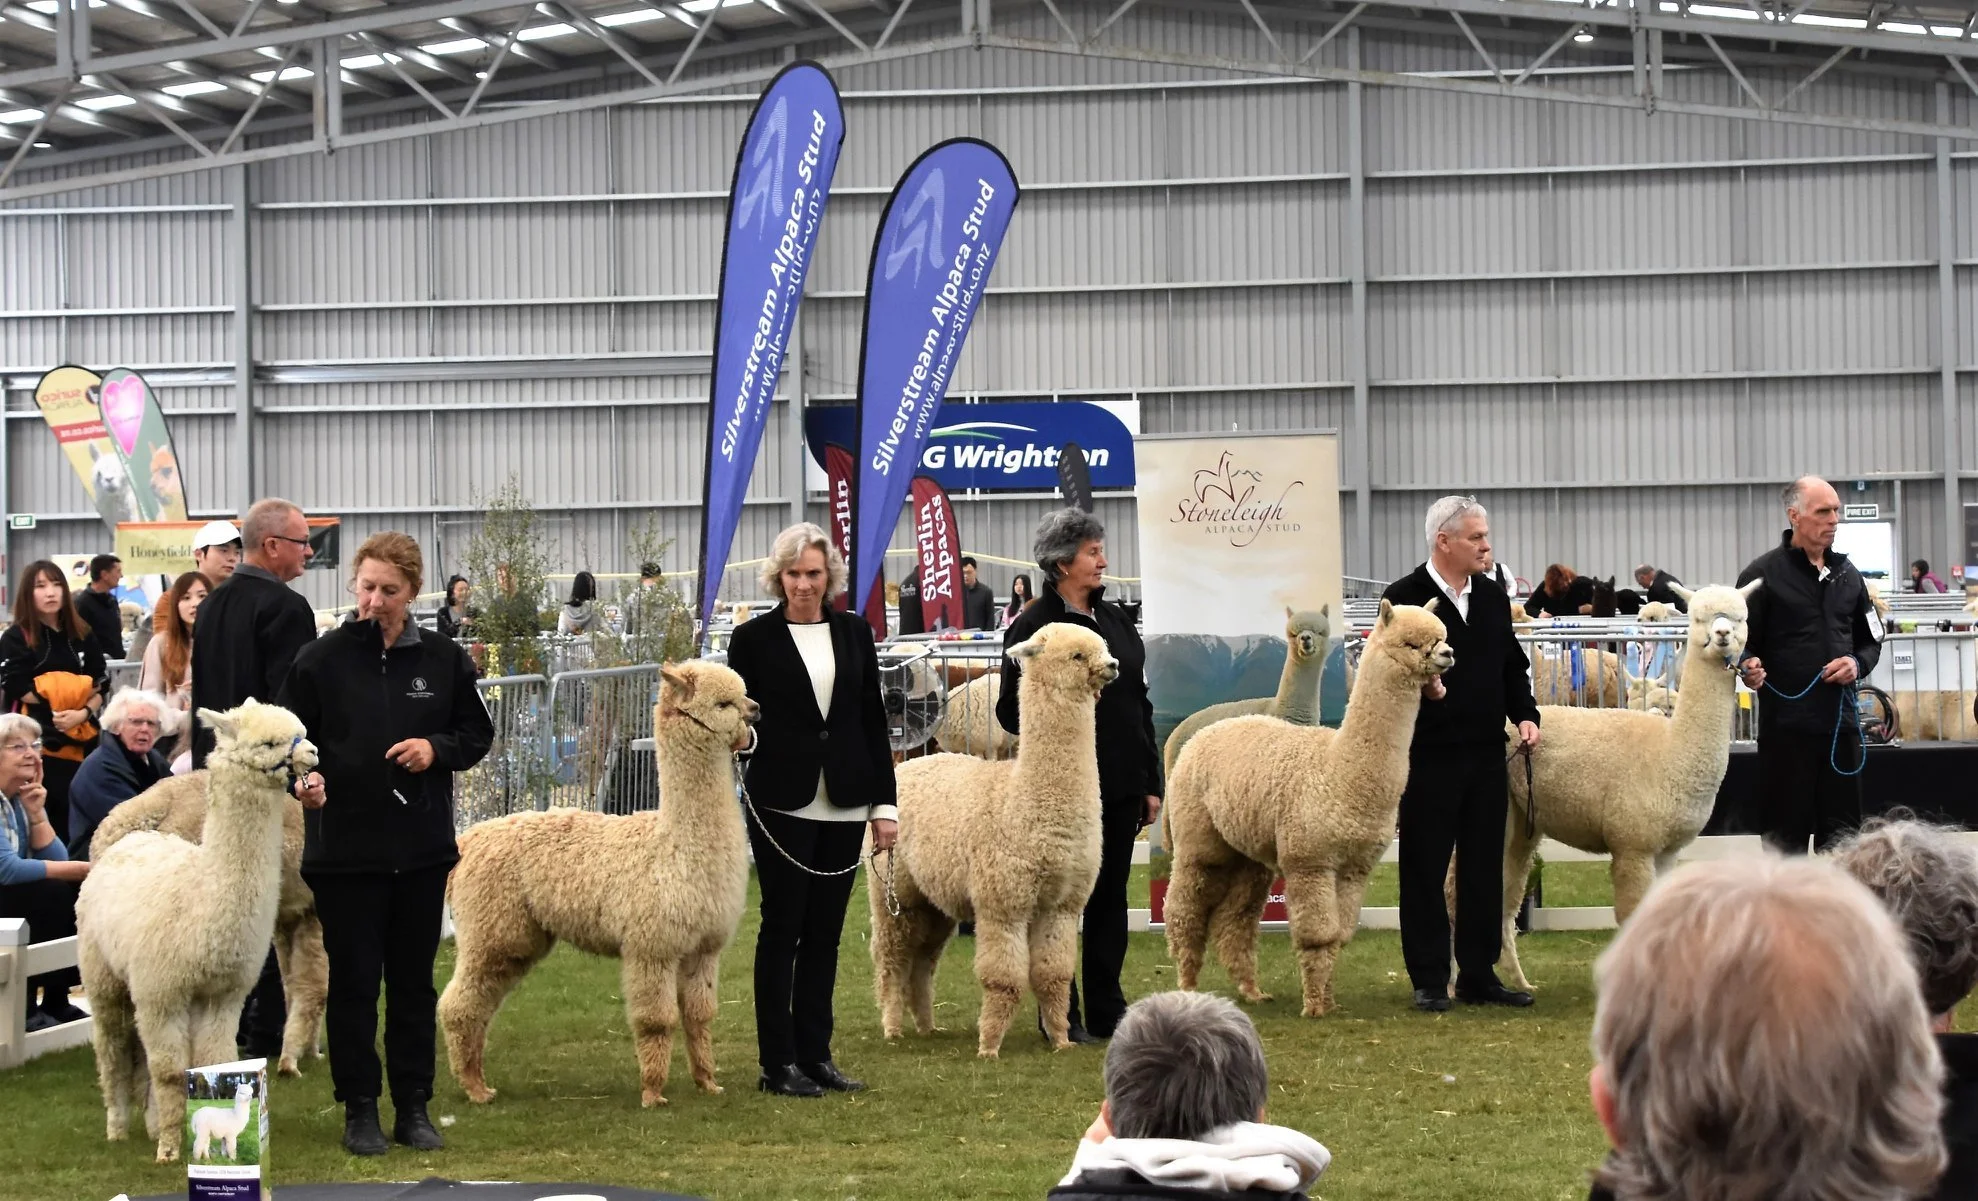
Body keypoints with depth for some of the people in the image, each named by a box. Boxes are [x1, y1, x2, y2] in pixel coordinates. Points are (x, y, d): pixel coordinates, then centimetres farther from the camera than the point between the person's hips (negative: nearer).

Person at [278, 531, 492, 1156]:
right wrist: (305, 778, -21)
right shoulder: (322, 658, -3)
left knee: (414, 980, 10)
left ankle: (413, 1108, 18)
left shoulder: (444, 659, 4)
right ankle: (359, 1109, 13)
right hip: (344, 844, -2)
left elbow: (477, 734, 11)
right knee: (353, 981, 3)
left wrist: (437, 748, -8)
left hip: (422, 846, 2)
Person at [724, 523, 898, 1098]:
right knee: (782, 928, 1)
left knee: (825, 932, 8)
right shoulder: (754, 637, -1)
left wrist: (885, 802, 5)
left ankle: (815, 1055, 15)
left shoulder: (854, 632, 8)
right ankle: (778, 1063, 5)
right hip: (781, 806, -3)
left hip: (844, 804, 3)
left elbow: (874, 720, 9)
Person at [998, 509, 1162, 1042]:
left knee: (1111, 897, 10)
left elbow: (1141, 705, 14)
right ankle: (1061, 1014, 10)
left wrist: (1151, 782, 12)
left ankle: (1107, 1008, 17)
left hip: (1121, 786, 6)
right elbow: (1012, 712, -8)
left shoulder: (1116, 620, 12)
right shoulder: (1033, 627, -8)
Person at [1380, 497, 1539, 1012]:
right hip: (1428, 756, -6)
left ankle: (1479, 976, 17)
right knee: (1425, 871, 2)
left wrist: (1525, 715, 4)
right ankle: (1429, 982, 9)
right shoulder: (1403, 598, -7)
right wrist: (1421, 687, -27)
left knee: (1485, 869, 9)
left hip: (1486, 753, 6)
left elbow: (1513, 666, 18)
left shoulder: (1493, 597, 12)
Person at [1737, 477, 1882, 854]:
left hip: (1840, 721, 5)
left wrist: (1858, 663, 0)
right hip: (1786, 724, -5)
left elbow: (1871, 639, 21)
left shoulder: (1846, 574, 13)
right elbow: (1741, 643, -4)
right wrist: (1749, 667, -26)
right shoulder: (1764, 574, -4)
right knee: (1786, 836, 0)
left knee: (1841, 836, 9)